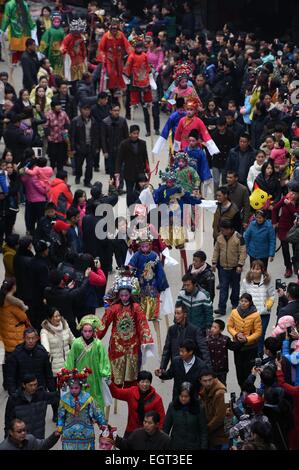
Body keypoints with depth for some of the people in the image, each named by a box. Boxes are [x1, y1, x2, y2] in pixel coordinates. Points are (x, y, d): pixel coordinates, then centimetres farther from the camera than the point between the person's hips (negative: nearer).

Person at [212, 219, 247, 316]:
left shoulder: (238, 238, -14)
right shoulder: (220, 238, 0)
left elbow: (242, 252, -13)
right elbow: (216, 250, 10)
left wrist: (240, 265, -18)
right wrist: (214, 262, 4)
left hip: (235, 267, -2)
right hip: (223, 267, 3)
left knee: (235, 286, 14)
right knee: (223, 287, -2)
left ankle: (235, 303, 33)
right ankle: (222, 308, -5)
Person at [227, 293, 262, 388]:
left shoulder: (255, 315, -16)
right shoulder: (234, 312, -6)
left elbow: (258, 332, -12)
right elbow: (230, 327, 3)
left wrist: (247, 339, -22)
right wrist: (236, 334, -16)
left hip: (250, 346, -3)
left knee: (248, 369, 2)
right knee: (239, 368, 13)